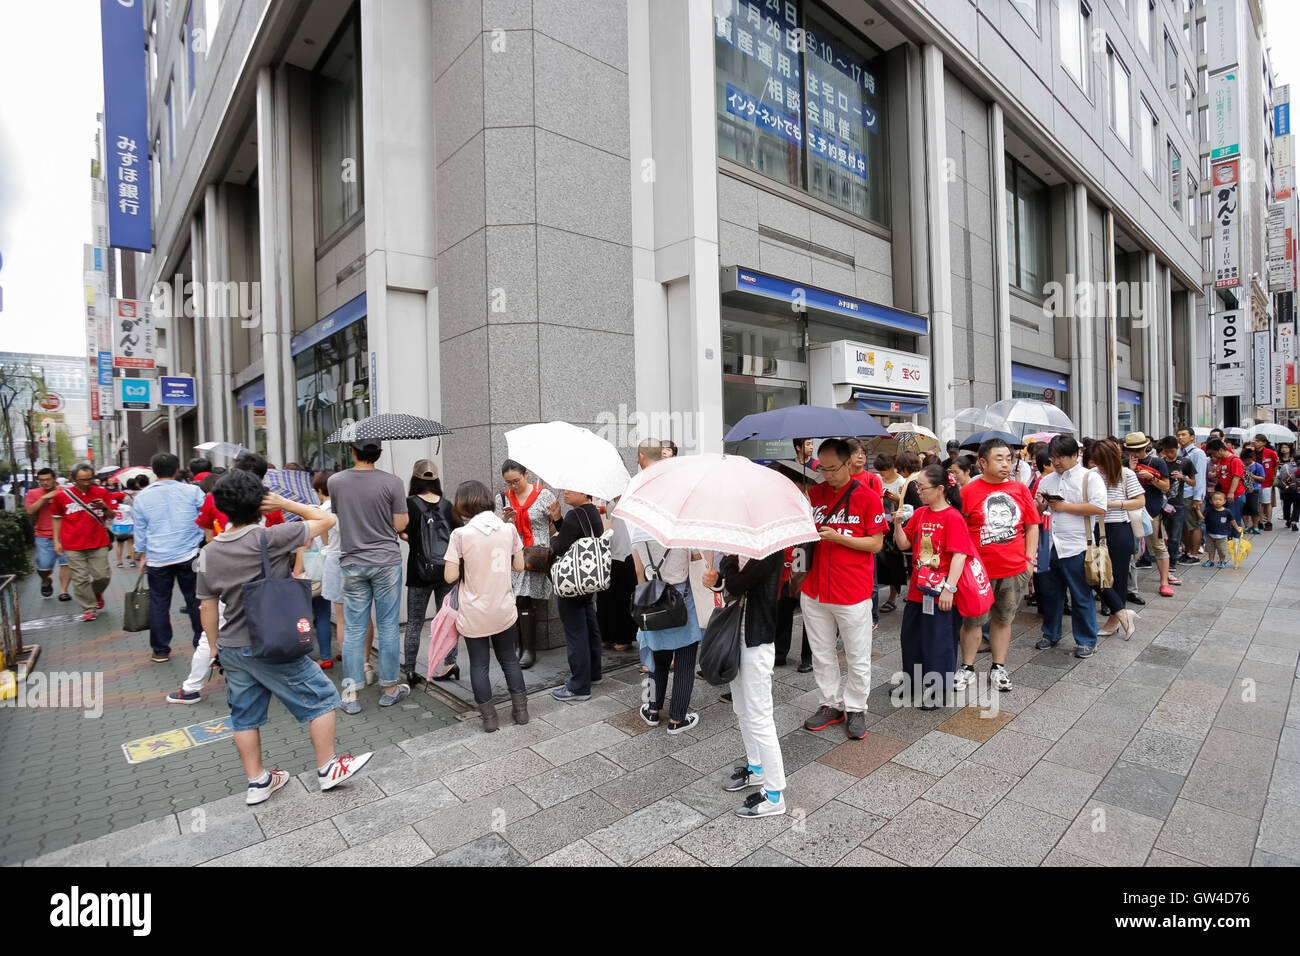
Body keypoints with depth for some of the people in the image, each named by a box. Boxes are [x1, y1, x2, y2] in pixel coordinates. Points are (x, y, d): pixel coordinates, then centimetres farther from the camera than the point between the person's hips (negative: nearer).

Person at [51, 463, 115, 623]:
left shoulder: (101, 493, 2)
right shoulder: (62, 496, 0)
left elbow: (111, 516, 8)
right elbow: (57, 518, 12)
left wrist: (105, 508, -15)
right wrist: (56, 541, 10)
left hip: (98, 544, 1)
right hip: (73, 546, 0)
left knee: (102, 575, 0)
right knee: (80, 579, 2)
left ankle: (97, 592, 33)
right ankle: (88, 608, 15)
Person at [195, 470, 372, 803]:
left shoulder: (209, 553, 1)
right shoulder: (270, 538, -20)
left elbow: (208, 607, 8)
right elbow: (326, 519, -14)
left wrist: (216, 647, 19)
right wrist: (285, 503, -6)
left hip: (231, 648, 7)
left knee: (245, 714, 18)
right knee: (320, 698, 8)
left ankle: (257, 782, 31)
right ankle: (327, 769, 18)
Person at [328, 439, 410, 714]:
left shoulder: (335, 482, -2)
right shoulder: (392, 483, -12)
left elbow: (338, 515, 12)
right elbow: (400, 525, -10)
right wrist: (405, 511, 10)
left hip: (352, 563, 2)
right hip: (386, 561, -2)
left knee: (353, 629, 10)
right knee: (387, 626, 7)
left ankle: (351, 694, 14)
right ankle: (390, 689, 18)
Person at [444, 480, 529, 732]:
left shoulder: (461, 534, -16)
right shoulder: (509, 528, -7)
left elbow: (450, 576, -15)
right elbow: (519, 566, 0)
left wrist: (468, 566, 3)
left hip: (474, 613, -3)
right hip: (504, 609, 3)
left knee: (479, 664, 13)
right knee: (509, 658, 19)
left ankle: (489, 716, 20)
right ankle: (520, 709, 26)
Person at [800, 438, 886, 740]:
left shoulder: (867, 497, -6)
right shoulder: (813, 494, 6)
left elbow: (876, 543, -7)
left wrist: (838, 537, -19)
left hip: (853, 593, -4)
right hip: (814, 590, 4)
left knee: (858, 659, 9)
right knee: (821, 654, 15)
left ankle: (855, 709, 28)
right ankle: (831, 704, 33)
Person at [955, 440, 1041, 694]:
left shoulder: (1020, 489, 5)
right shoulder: (969, 491, -6)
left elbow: (1032, 526, 11)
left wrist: (1030, 560, 4)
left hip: (1014, 569, 3)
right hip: (979, 569, -3)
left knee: (1003, 619, 14)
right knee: (973, 620, 7)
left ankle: (998, 668, 28)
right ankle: (967, 668, 21)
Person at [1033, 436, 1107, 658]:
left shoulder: (1089, 478, -3)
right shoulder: (1046, 481, 15)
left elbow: (1100, 508, -15)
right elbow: (1037, 514, 20)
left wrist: (1065, 506, -13)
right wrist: (1040, 506, -3)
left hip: (1075, 547, -5)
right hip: (1049, 546, 6)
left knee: (1081, 597, 4)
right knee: (1050, 593, 15)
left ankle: (1086, 640, 17)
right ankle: (1051, 634, 28)